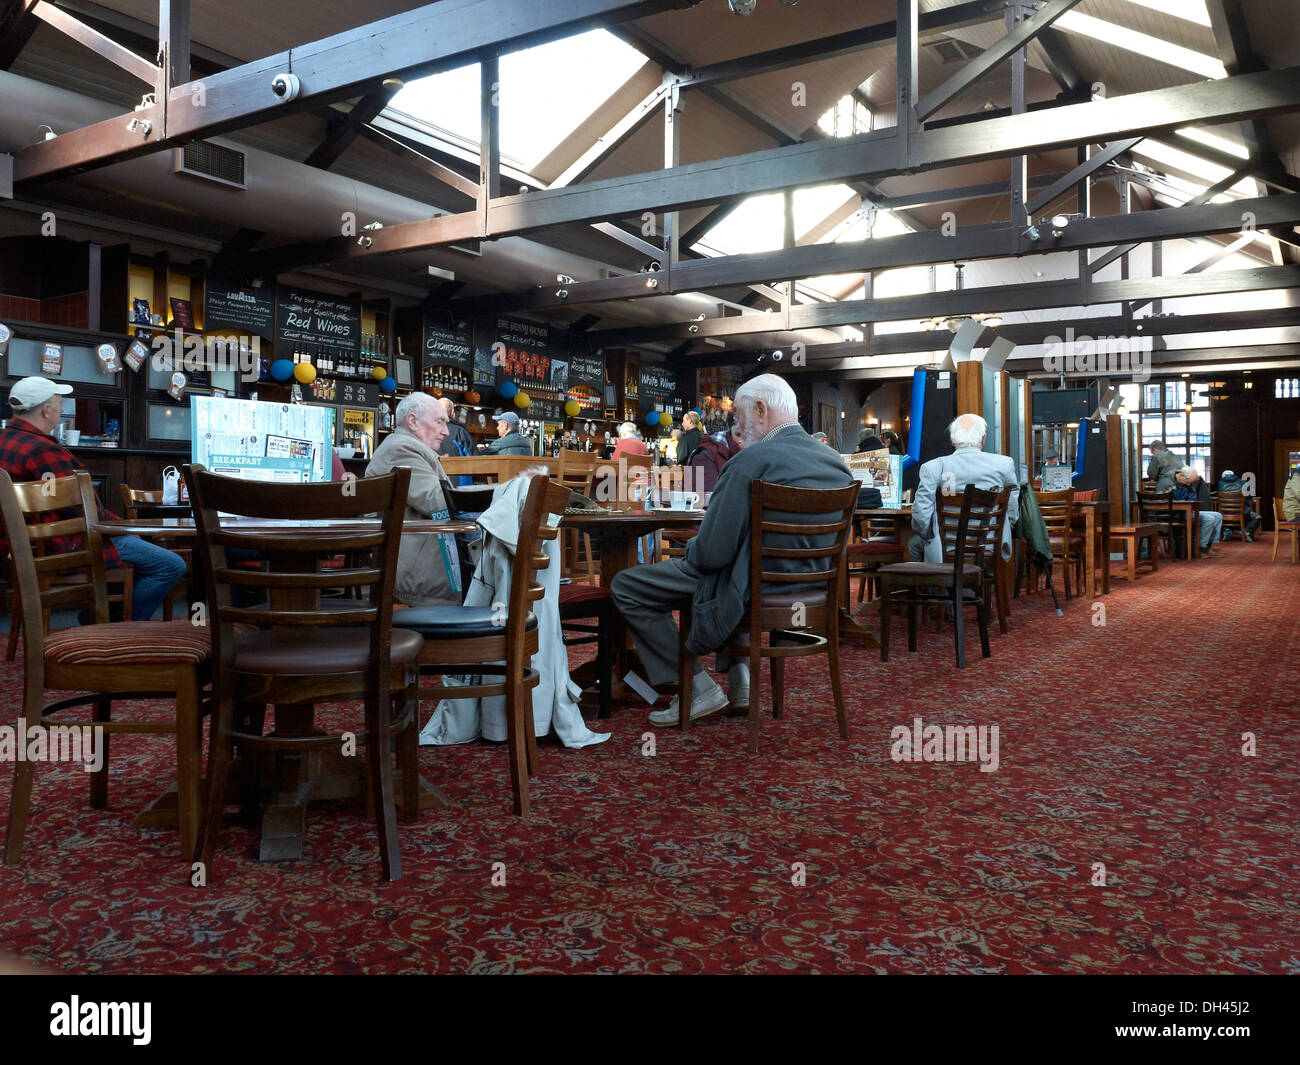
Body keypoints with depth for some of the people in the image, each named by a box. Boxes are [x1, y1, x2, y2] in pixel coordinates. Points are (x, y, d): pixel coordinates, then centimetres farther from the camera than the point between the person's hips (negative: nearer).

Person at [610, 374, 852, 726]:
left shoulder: (751, 462, -22)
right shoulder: (838, 463, 2)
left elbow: (712, 554, -22)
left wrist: (689, 548, 1)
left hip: (755, 594, -8)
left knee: (626, 586, 2)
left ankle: (699, 690, 6)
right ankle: (739, 680, 29)